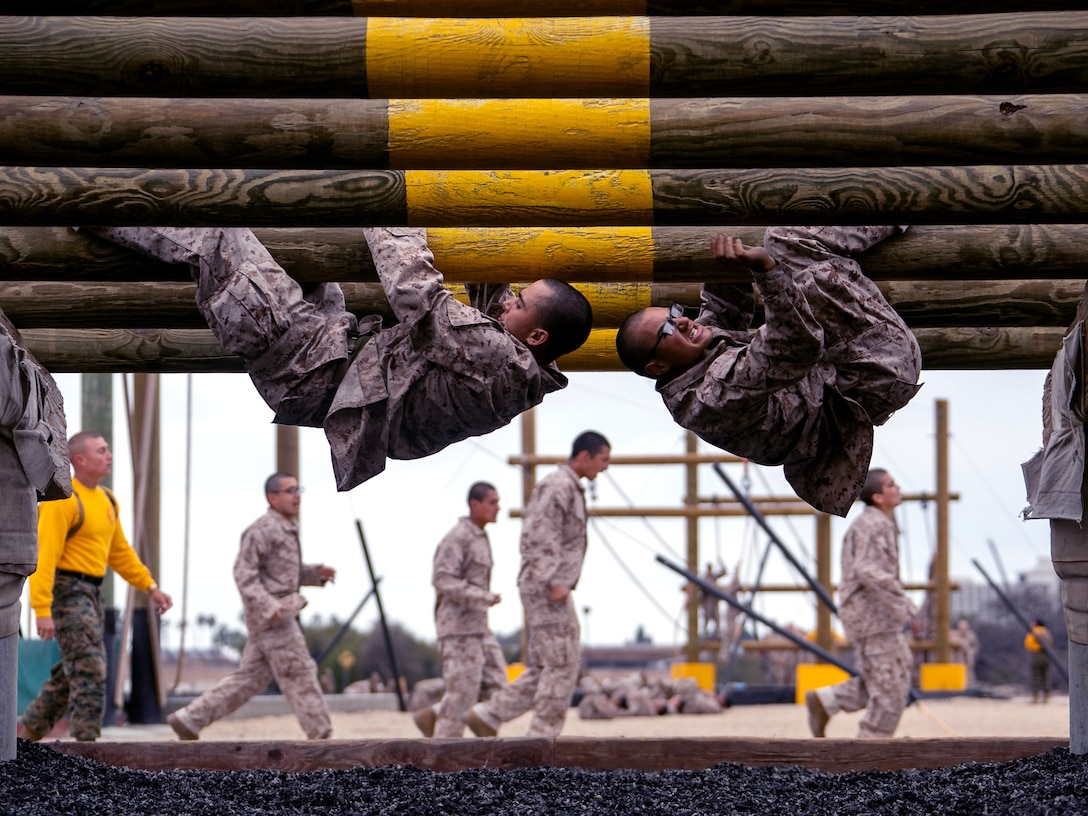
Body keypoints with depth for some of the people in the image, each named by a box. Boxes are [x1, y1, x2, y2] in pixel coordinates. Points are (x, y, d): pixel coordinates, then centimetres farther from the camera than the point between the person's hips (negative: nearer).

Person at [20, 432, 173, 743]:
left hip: (91, 591, 9)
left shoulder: (107, 500, 13)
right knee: (90, 669, -12)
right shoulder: (63, 500, -16)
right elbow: (44, 556, -21)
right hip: (67, 589, -9)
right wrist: (42, 610, -27)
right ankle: (86, 741, -9)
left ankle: (28, 731, 27)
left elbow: (120, 551, 23)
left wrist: (150, 586, 15)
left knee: (72, 671, 15)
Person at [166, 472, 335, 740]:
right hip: (271, 617, -10)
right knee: (299, 673, -6)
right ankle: (321, 735, -1)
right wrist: (269, 606, -26)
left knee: (249, 678, 11)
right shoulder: (262, 530, -13)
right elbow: (244, 573, -18)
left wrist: (316, 573, 11)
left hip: (280, 613, 10)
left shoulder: (287, 530, 18)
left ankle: (188, 720, 13)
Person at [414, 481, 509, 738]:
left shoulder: (480, 538, 17)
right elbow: (443, 580, -21)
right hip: (458, 625, -9)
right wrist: (483, 597, -24)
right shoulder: (457, 538, -13)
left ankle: (432, 716, 13)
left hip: (478, 627, 9)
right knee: (463, 689, -8)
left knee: (495, 685, 4)